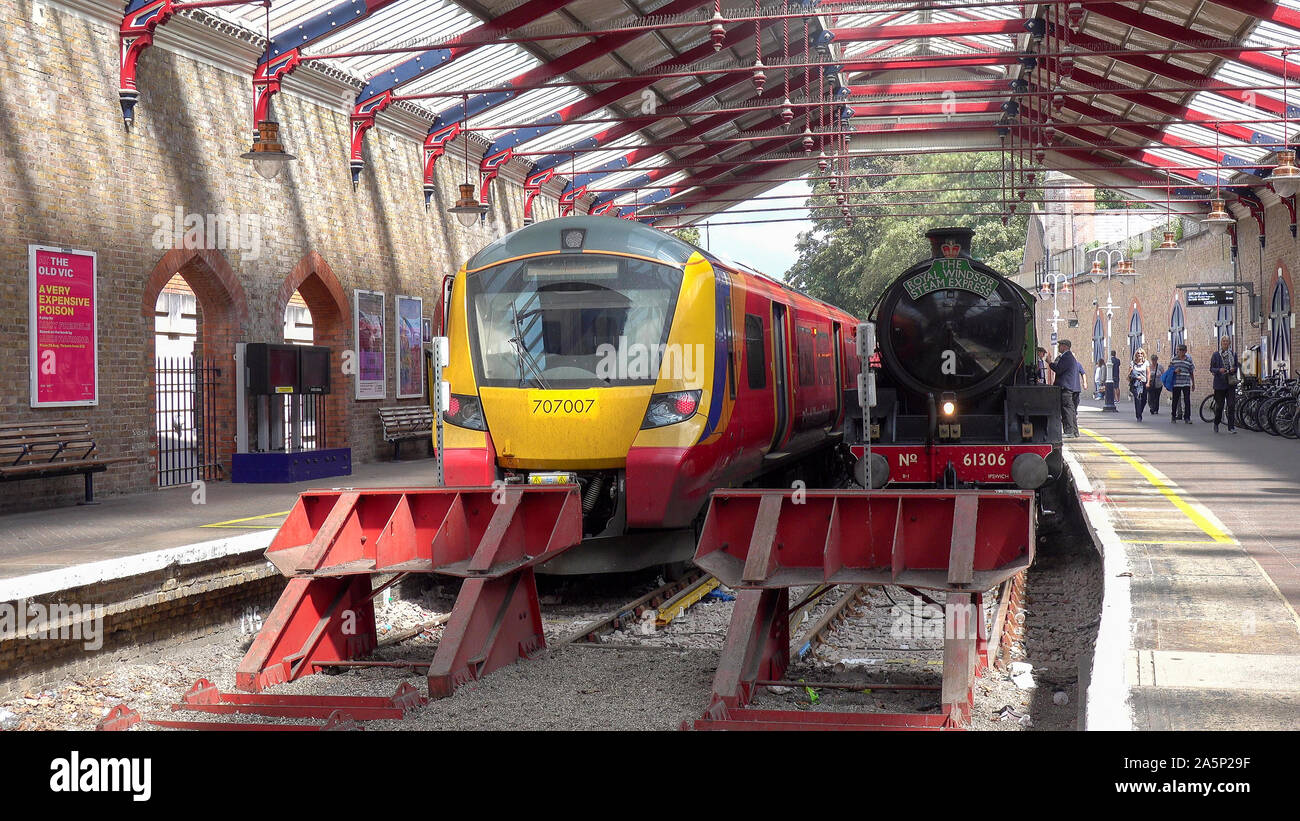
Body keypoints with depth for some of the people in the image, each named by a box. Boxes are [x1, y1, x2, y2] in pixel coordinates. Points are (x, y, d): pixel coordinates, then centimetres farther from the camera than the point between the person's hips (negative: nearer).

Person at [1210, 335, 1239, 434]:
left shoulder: (1233, 354, 9)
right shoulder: (1216, 355, 2)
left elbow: (1236, 367, 16)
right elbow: (1211, 369, 2)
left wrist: (1233, 369, -7)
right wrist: (1219, 370, -17)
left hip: (1231, 383, 2)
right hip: (1219, 383, -2)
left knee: (1231, 405, -7)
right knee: (1219, 405, 3)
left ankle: (1231, 427, -5)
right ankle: (1216, 423, 27)